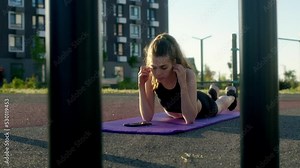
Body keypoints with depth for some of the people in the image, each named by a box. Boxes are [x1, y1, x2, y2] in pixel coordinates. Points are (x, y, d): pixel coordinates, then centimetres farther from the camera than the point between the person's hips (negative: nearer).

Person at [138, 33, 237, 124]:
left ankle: (231, 94, 67)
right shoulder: (151, 77, -34)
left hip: (203, 107, -3)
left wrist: (183, 84, -52)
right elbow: (147, 118, -34)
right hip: (176, 111, 3)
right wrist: (141, 86, -43)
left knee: (219, 105, 31)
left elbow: (190, 119, -45)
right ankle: (212, 93, 68)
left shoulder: (188, 75, -42)